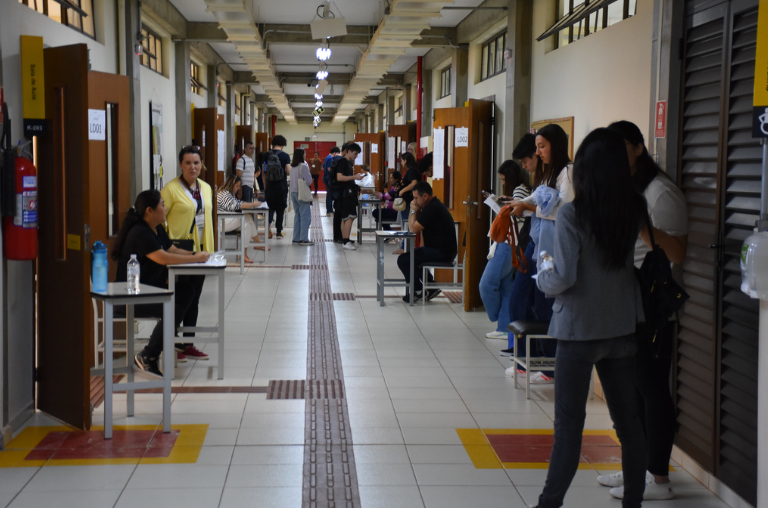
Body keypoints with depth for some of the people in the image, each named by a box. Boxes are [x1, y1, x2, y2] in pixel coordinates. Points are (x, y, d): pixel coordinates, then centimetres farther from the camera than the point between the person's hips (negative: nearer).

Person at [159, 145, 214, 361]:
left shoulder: (206, 188, 11)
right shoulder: (171, 189, -10)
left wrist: (210, 250, 14)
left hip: (199, 250, 7)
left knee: (193, 299, 12)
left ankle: (188, 344, 21)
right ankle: (174, 345, 8)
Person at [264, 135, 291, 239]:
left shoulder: (267, 155, 2)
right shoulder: (285, 156, -8)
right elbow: (288, 172, -13)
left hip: (270, 187, 2)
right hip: (281, 187, -2)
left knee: (270, 207, 13)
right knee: (280, 209, 7)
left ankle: (268, 223, -14)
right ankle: (278, 232, 9)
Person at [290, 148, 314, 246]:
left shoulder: (292, 166, 7)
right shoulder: (303, 166, -14)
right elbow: (309, 181, -14)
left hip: (293, 192, 8)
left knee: (297, 215, 14)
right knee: (305, 216, -4)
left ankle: (296, 238, 15)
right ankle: (303, 239, -8)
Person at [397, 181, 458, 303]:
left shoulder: (431, 208, -18)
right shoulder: (434, 205, 16)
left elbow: (414, 229, -18)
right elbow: (414, 227, 17)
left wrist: (413, 211, -5)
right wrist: (415, 210, 1)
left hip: (442, 252, -11)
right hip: (441, 249, 11)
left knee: (403, 260, -12)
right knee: (411, 256, 26)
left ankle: (418, 290, 5)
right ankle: (430, 288, 19)